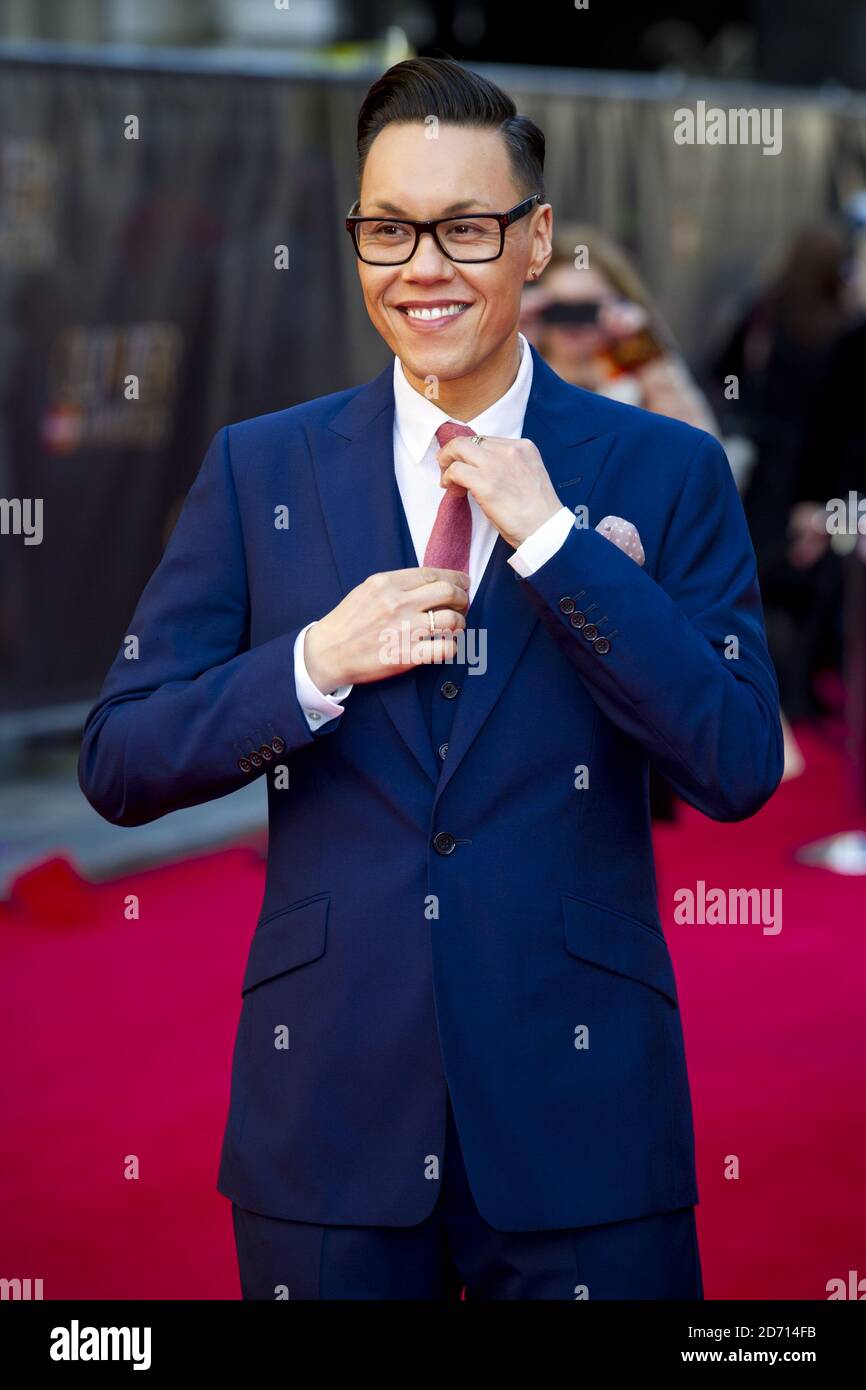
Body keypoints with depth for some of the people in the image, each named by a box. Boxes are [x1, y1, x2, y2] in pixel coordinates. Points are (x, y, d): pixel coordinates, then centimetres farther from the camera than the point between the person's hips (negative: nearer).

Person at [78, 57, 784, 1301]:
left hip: (575, 1109, -1)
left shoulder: (662, 473, 1)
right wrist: (316, 664, -13)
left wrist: (550, 536, -13)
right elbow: (118, 766, 3)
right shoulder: (259, 469, 5)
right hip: (329, 1113, 1)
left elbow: (740, 769, -8)